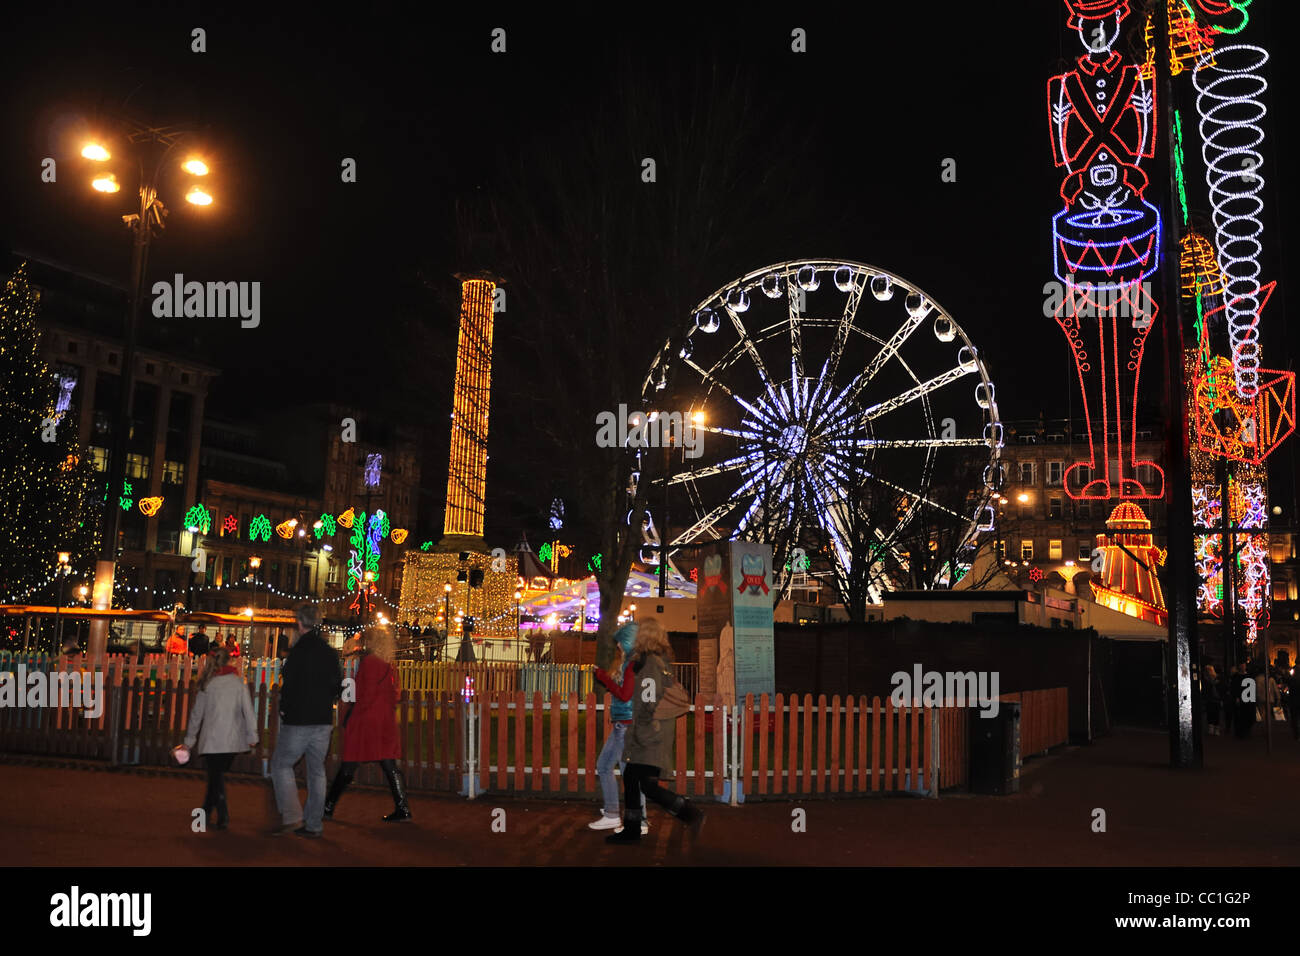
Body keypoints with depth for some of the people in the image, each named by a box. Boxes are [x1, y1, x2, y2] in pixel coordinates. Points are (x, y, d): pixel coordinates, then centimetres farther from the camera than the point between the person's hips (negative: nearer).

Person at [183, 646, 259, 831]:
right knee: (217, 774, 17)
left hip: (212, 739, -1)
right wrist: (252, 736, 2)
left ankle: (223, 817, -7)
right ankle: (206, 811, 27)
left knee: (216, 776, 1)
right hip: (233, 739, 1)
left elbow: (196, 714, 6)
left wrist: (189, 740, 15)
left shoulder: (206, 685, 1)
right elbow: (248, 710, -3)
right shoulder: (238, 682, 0)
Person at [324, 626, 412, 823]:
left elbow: (365, 695, -14)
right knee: (389, 767, 6)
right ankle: (402, 809, 2)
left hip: (365, 721, -6)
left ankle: (328, 807, 11)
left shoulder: (368, 662, -10)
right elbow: (395, 694, 11)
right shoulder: (390, 666, 10)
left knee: (348, 767, 2)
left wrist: (351, 715, -7)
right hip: (386, 721, 7)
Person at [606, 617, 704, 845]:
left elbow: (649, 704, -20)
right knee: (630, 778, 13)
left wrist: (639, 731, -13)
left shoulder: (649, 663, -16)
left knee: (648, 785, -10)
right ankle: (631, 830, 20)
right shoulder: (663, 661, 13)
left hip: (650, 735, -10)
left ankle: (692, 814, -4)